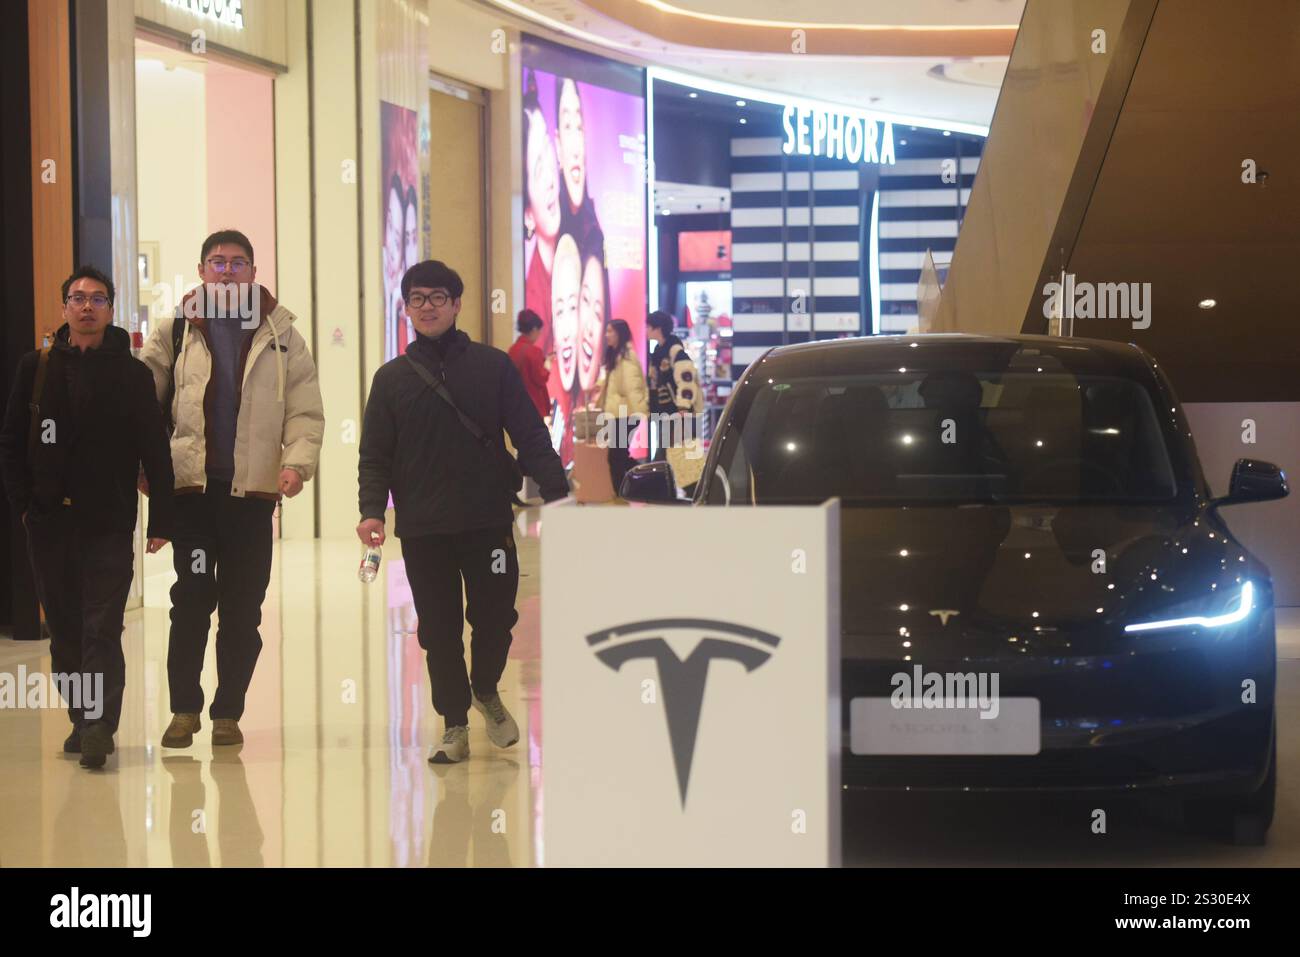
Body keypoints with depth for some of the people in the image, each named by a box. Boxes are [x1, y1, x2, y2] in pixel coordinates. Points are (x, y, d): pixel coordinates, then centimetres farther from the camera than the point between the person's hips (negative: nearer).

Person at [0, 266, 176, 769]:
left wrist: (161, 520, -4)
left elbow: (155, 451, 1)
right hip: (49, 522, 3)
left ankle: (100, 728, -16)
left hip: (109, 524, -3)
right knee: (65, 629, 8)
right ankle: (82, 720, 18)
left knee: (102, 629, -10)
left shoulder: (133, 374, 2)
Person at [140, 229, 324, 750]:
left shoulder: (280, 336, 7)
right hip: (191, 486, 0)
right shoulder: (175, 331, 7)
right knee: (191, 599, 0)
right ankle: (184, 707, 11)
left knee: (243, 607, 4)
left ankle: (228, 711, 15)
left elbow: (305, 410, 3)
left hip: (253, 487, 1)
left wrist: (297, 461, -12)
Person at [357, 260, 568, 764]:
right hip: (422, 530, 1)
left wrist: (557, 494, -12)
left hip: (488, 521, -1)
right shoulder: (391, 378, 8)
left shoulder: (493, 366, 4)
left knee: (495, 617, 1)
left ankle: (485, 690, 30)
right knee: (439, 632, 4)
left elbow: (531, 437, 0)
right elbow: (375, 455, 7)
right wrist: (372, 510, -9)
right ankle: (455, 725, 16)